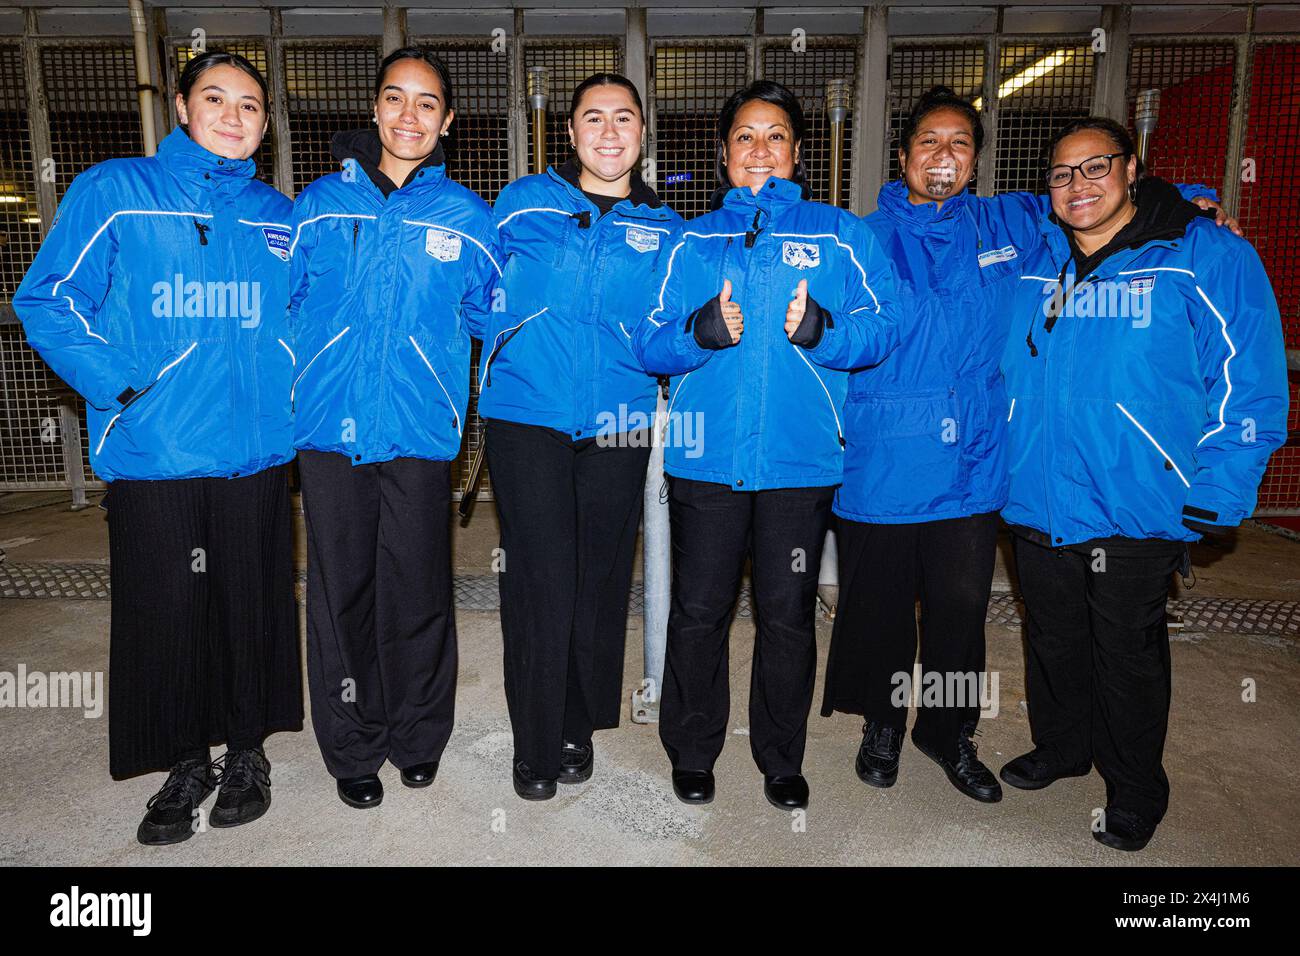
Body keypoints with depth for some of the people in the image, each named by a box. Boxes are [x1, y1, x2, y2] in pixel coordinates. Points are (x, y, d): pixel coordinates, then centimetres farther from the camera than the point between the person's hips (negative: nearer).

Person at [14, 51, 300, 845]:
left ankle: (246, 749, 29)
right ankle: (185, 762, 26)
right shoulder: (113, 192, 2)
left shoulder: (279, 215, 12)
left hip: (256, 452, 2)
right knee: (163, 612, 5)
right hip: (154, 454, -2)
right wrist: (120, 386, -12)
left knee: (251, 604, 9)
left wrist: (290, 391, 4)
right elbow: (49, 301, -2)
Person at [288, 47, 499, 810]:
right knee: (341, 591, 8)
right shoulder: (321, 203, 7)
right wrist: (308, 382, 7)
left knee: (418, 592, 7)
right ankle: (354, 748, 26)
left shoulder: (467, 217, 4)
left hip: (422, 434, -1)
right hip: (331, 431, 1)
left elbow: (491, 316, 11)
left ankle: (419, 736, 29)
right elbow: (286, 306, 13)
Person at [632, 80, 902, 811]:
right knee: (699, 611, 7)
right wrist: (700, 331, -17)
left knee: (788, 615, 8)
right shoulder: (692, 243, 12)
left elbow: (886, 326, -3)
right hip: (707, 457, 1)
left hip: (801, 457, 0)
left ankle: (782, 758, 28)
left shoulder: (841, 236, 8)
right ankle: (693, 751, 27)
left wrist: (822, 329, -21)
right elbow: (649, 342, 3)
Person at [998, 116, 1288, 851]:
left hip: (1135, 513, -4)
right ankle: (1059, 747, 43)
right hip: (1037, 506, 4)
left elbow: (1250, 384, -9)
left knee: (1127, 657, 11)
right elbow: (1004, 371, 18)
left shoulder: (1207, 256, -7)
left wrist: (1214, 499, -13)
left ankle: (1135, 795, 32)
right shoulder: (1031, 264, 6)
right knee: (1053, 643, 19)